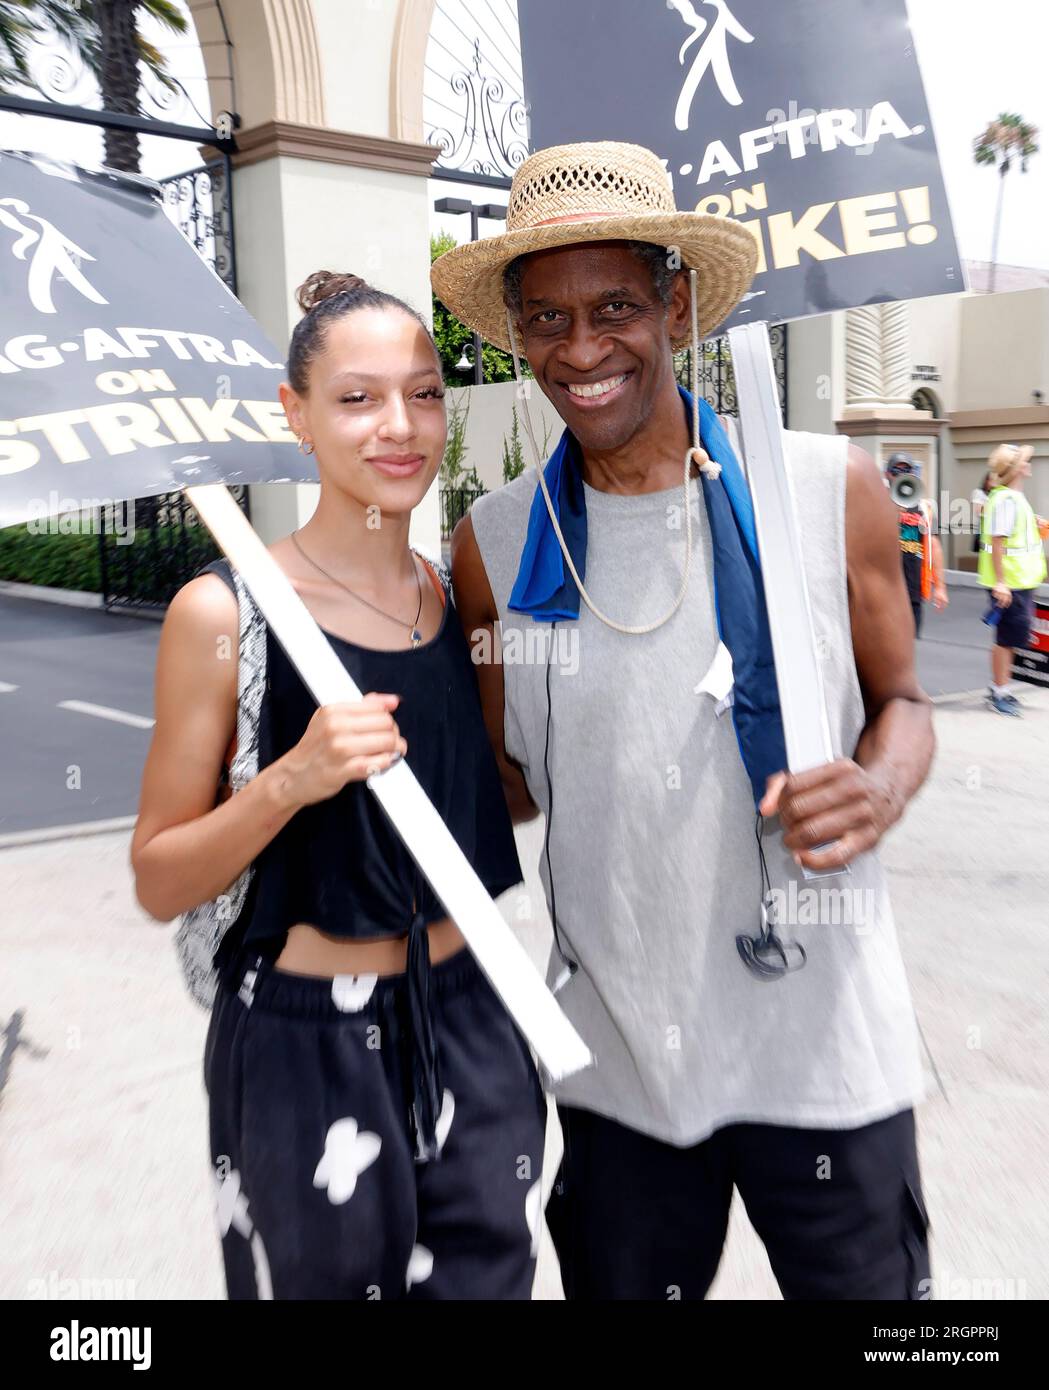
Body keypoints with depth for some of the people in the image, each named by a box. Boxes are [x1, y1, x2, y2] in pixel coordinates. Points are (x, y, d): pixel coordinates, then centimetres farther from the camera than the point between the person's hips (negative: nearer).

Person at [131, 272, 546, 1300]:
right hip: (306, 1051, -4)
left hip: (470, 1029, 5)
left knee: (484, 1278, 18)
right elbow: (158, 883, -8)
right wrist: (290, 779, -24)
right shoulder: (225, 611, -12)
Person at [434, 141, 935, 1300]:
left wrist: (881, 786, -17)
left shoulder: (830, 488, -7)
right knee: (620, 1281, 21)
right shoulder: (495, 544, -3)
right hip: (614, 1053, 2)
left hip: (821, 1042, -1)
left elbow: (898, 701, 5)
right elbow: (509, 786, 6)